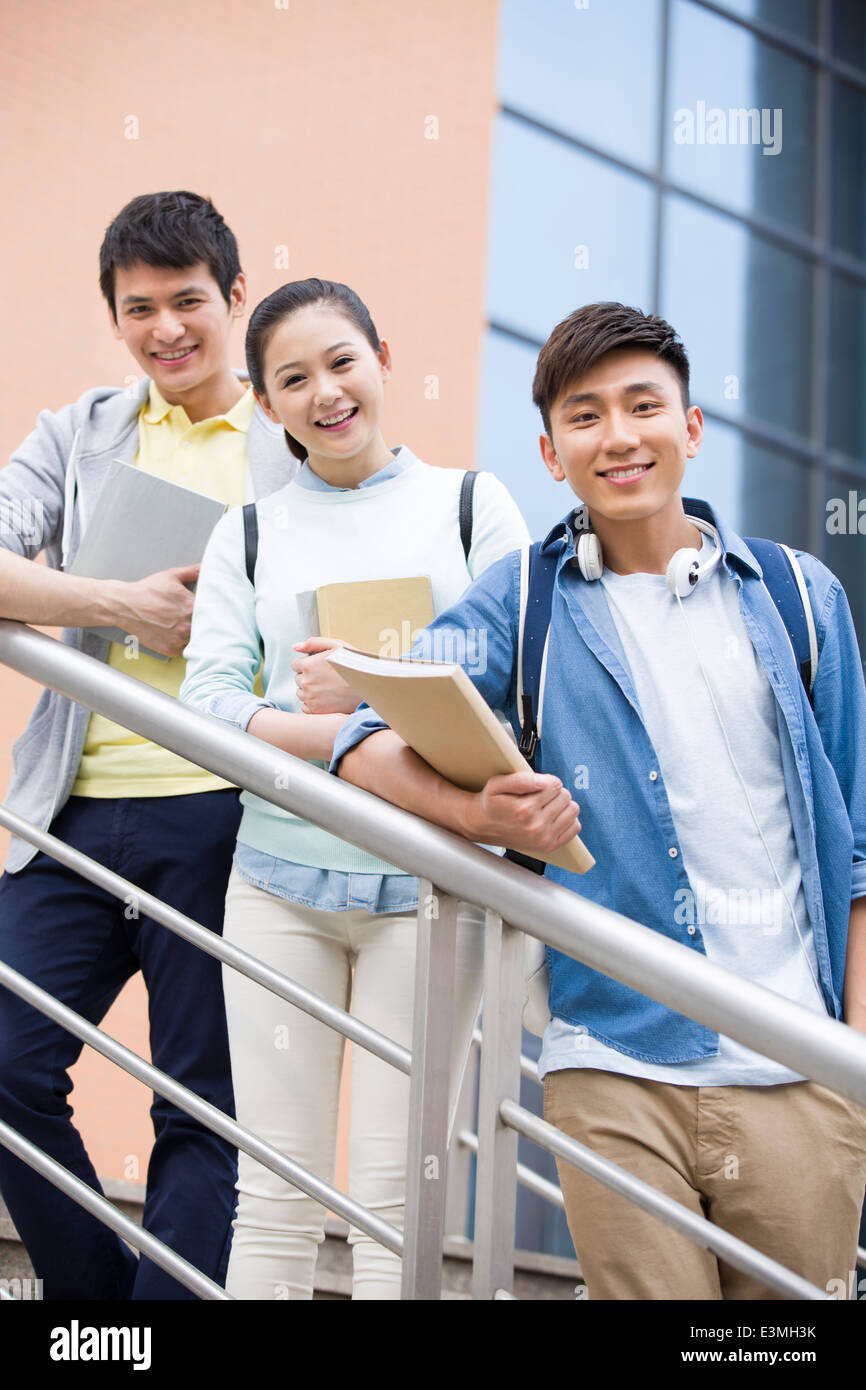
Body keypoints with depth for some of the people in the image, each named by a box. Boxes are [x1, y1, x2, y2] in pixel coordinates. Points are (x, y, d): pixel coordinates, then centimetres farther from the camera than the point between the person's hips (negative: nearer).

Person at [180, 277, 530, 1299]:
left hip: (427, 882, -1)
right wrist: (349, 738, -16)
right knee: (276, 1196, 2)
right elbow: (206, 698, 0)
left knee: (397, 1195, -2)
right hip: (281, 879, 2)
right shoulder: (248, 533, 11)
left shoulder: (472, 503, 7)